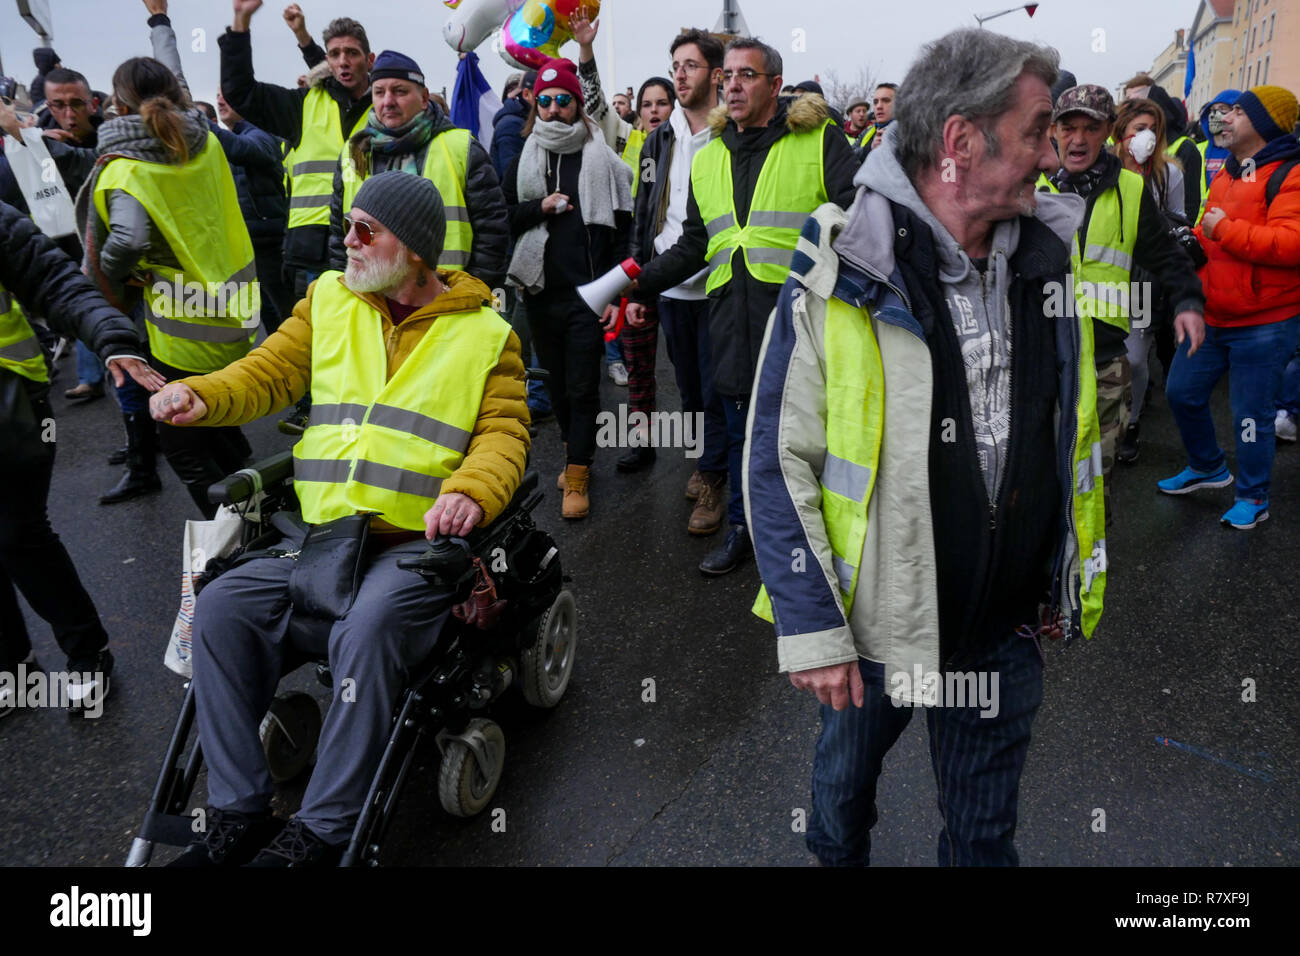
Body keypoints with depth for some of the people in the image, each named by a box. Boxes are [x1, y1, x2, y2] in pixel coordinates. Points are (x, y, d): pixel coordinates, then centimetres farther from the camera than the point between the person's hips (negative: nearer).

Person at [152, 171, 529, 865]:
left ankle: (321, 831, -15)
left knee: (367, 629, -32)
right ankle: (237, 813, -4)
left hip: (420, 541, -4)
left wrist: (471, 492, -25)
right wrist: (200, 396, -9)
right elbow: (268, 374, 13)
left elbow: (505, 432, -3)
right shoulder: (329, 300, 15)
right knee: (222, 607, -16)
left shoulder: (485, 333, 5)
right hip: (320, 534, 5)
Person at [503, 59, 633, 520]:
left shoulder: (603, 161, 2)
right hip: (541, 292, 4)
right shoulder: (523, 162, 11)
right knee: (557, 383, 13)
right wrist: (539, 207, -7)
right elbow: (503, 221, 12)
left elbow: (621, 231, 0)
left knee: (583, 387, -3)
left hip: (587, 295, -4)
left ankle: (576, 478, 3)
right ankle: (577, 452, 31)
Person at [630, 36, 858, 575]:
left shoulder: (819, 141, -1)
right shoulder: (708, 158, 16)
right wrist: (637, 284, 10)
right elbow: (693, 247, 20)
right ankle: (742, 527, 33)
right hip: (734, 320, 5)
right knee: (742, 429, 15)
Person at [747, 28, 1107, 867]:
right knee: (845, 783, 24)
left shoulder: (1052, 261, -1)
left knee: (987, 831, 20)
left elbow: (1076, 439, 9)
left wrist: (1074, 583, 12)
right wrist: (812, 630, -17)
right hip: (875, 623, -3)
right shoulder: (840, 280, -18)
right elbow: (778, 465, -16)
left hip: (1009, 630, 3)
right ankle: (836, 858, 56)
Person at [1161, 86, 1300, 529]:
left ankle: (1253, 497, 19)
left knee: (1251, 414, 1)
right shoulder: (1227, 173, 14)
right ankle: (1208, 467, 36)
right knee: (1182, 392, 15)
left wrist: (1226, 229, -21)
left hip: (1264, 323, -8)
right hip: (1213, 317, 8)